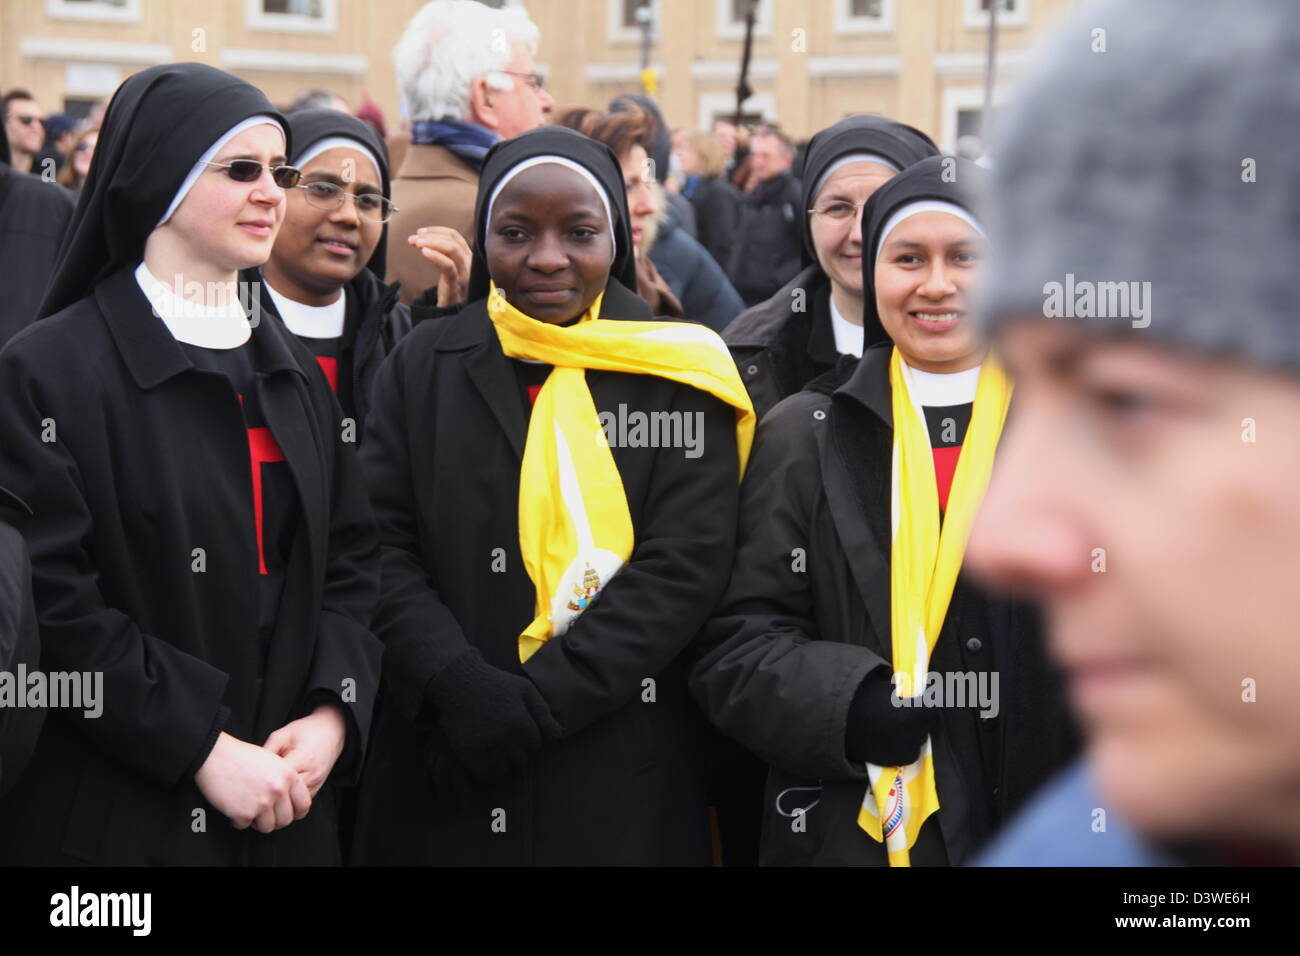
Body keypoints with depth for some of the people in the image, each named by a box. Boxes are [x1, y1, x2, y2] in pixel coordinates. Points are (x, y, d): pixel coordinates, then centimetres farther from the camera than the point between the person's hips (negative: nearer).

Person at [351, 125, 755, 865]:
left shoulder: (676, 378, 0)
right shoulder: (424, 367, 6)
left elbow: (686, 564, -9)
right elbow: (384, 548, -1)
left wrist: (537, 701, -16)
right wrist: (459, 687, -18)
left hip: (623, 775, -1)